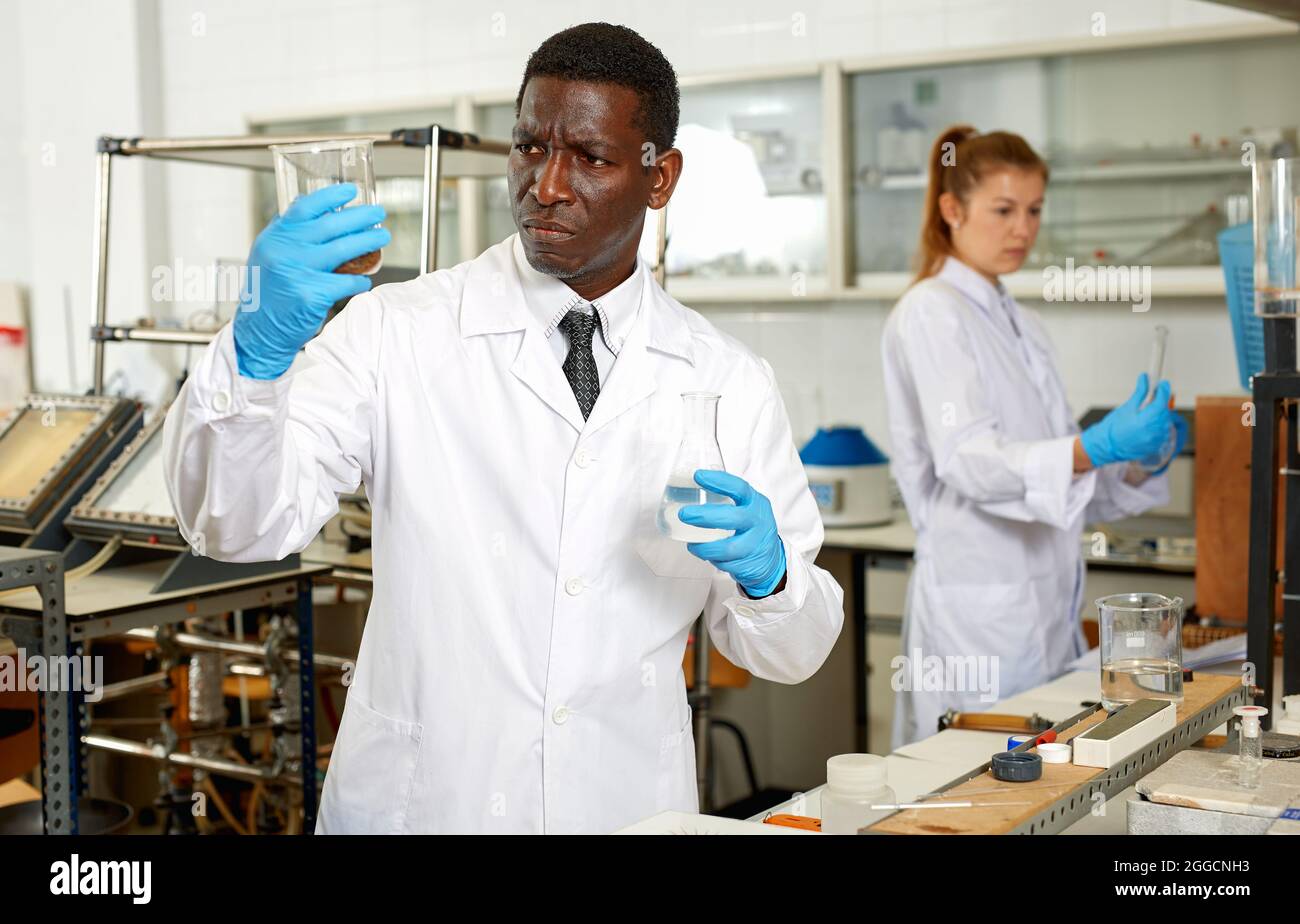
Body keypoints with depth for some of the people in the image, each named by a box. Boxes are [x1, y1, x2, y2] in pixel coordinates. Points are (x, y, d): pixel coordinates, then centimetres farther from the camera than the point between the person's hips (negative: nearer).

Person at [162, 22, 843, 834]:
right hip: (413, 802, -1)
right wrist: (259, 347, -35)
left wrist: (767, 573, -19)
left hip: (628, 804, 2)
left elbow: (792, 655, 2)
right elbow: (239, 524, -19)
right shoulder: (398, 333, -8)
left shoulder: (731, 385, -2)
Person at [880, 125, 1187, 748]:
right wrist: (1097, 447, -32)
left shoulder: (1019, 322, 18)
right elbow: (965, 459, -21)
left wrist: (1135, 465, 0)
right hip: (979, 603, -8)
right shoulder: (931, 313, -8)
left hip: (1044, 600, 8)